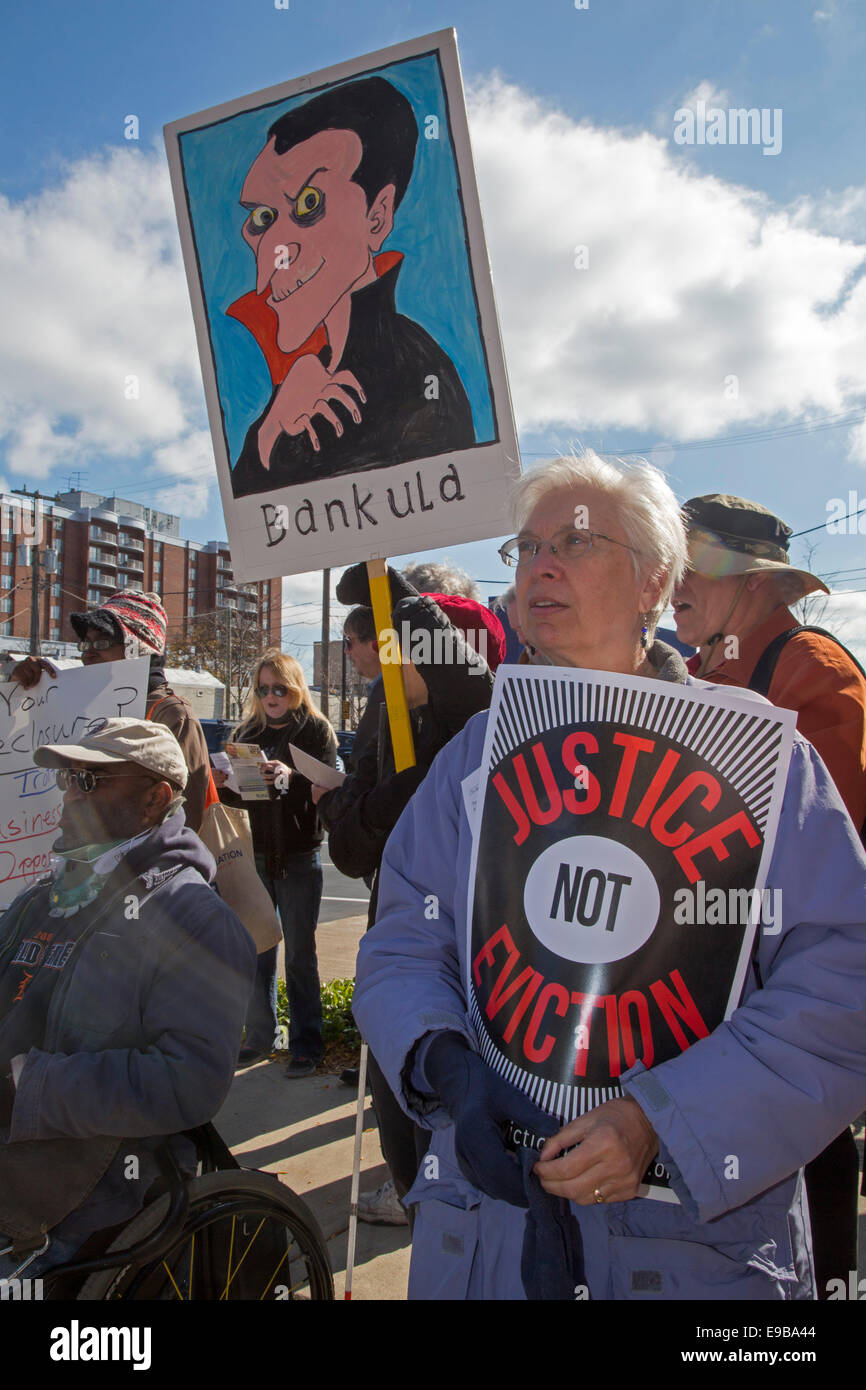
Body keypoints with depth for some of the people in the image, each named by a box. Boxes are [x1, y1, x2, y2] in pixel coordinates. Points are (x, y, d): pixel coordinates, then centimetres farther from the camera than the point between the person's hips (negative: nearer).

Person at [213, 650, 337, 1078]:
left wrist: (291, 778, -32)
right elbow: (237, 797, 11)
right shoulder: (246, 732, 11)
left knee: (300, 953, 2)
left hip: (299, 856, -4)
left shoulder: (315, 729, -2)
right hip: (254, 853, 4)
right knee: (256, 950, 10)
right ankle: (260, 1037, 23)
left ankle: (305, 1044, 11)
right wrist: (221, 784, -11)